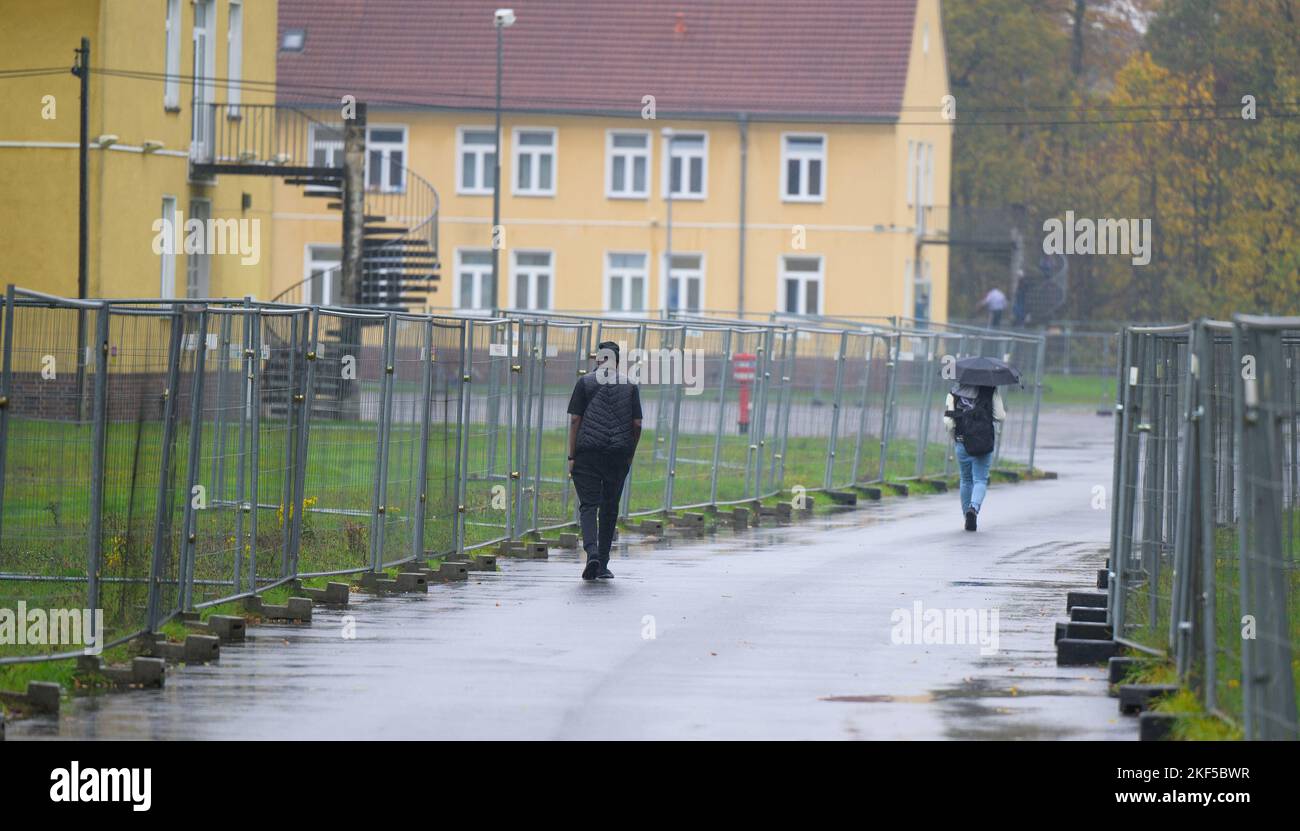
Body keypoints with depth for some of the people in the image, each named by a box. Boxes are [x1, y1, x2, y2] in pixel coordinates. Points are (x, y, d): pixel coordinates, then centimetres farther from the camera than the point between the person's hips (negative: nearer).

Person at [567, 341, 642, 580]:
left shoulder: (585, 383, 2)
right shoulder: (630, 386, 8)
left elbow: (575, 420, -2)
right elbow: (637, 424, 6)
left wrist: (572, 456, 0)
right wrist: (630, 455, 16)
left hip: (588, 453, -2)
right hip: (619, 455, 2)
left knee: (588, 505, -2)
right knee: (610, 508, 11)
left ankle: (592, 553, -25)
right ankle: (603, 565, 13)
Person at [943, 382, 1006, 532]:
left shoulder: (954, 393, 1)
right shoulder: (991, 391, -2)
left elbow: (948, 420, -5)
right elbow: (1000, 417, -5)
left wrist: (953, 437, 13)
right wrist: (1003, 412, 19)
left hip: (962, 442, 2)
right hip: (984, 444, -2)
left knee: (966, 480, 17)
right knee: (980, 480, 2)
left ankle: (968, 519, 21)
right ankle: (974, 507, -25)